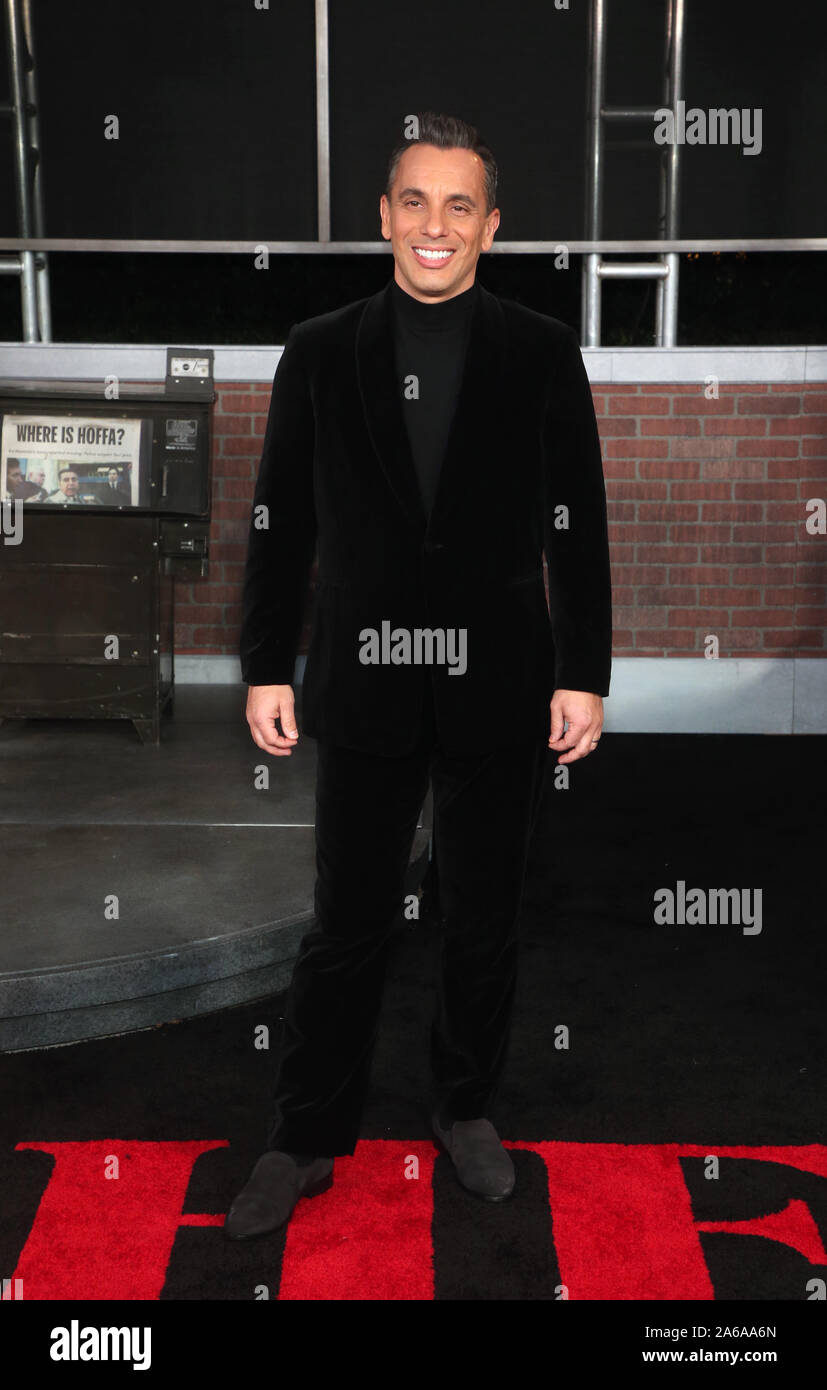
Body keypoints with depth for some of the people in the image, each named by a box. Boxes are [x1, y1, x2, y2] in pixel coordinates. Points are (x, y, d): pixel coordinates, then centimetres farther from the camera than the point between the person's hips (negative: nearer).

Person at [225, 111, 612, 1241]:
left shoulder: (541, 354, 0)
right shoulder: (319, 353, 2)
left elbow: (579, 526, 0)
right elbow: (280, 524, 4)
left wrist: (584, 675, -3)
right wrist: (267, 669, 1)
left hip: (500, 690, 0)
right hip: (365, 685, 0)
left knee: (485, 922, 14)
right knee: (345, 928, 8)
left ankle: (467, 1110, 35)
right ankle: (306, 1143, 25)